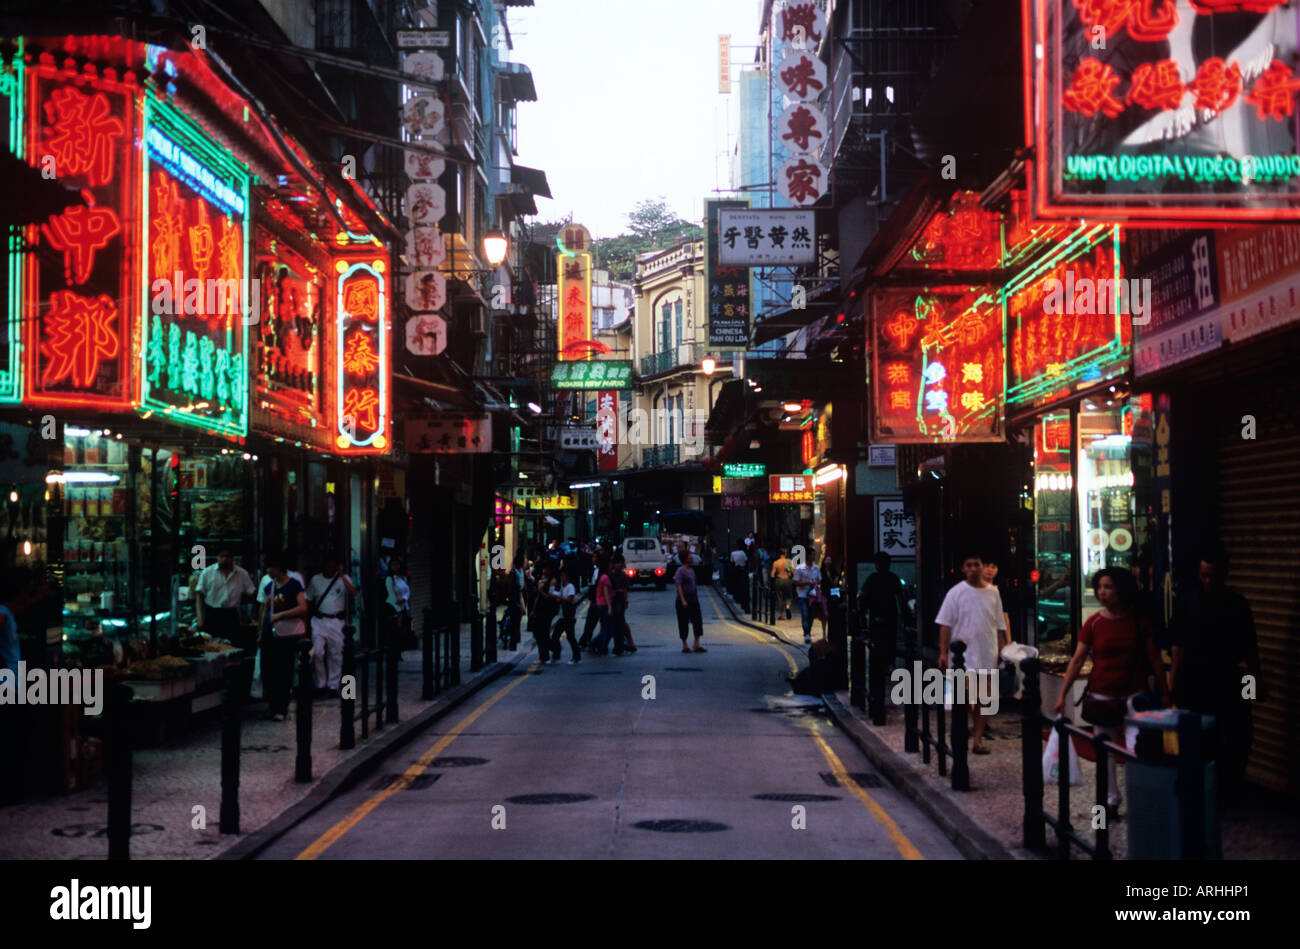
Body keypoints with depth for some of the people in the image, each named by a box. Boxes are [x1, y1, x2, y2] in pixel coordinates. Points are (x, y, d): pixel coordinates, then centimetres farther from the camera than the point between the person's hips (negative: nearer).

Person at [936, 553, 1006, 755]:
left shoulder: (993, 593, 8)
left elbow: (998, 625, 14)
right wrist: (943, 652, -11)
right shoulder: (956, 593, -3)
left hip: (987, 654, 4)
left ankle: (977, 739, 12)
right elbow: (945, 625, -5)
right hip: (963, 653, -4)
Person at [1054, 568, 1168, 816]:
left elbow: (1154, 658, 5)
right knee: (1106, 751, 9)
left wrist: (1164, 692, 4)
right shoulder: (1094, 623, -2)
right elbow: (1077, 660, -2)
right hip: (1102, 695, 1)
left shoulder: (1138, 622, -2)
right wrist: (1062, 695, -6)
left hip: (1133, 694, -1)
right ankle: (1111, 799, 21)